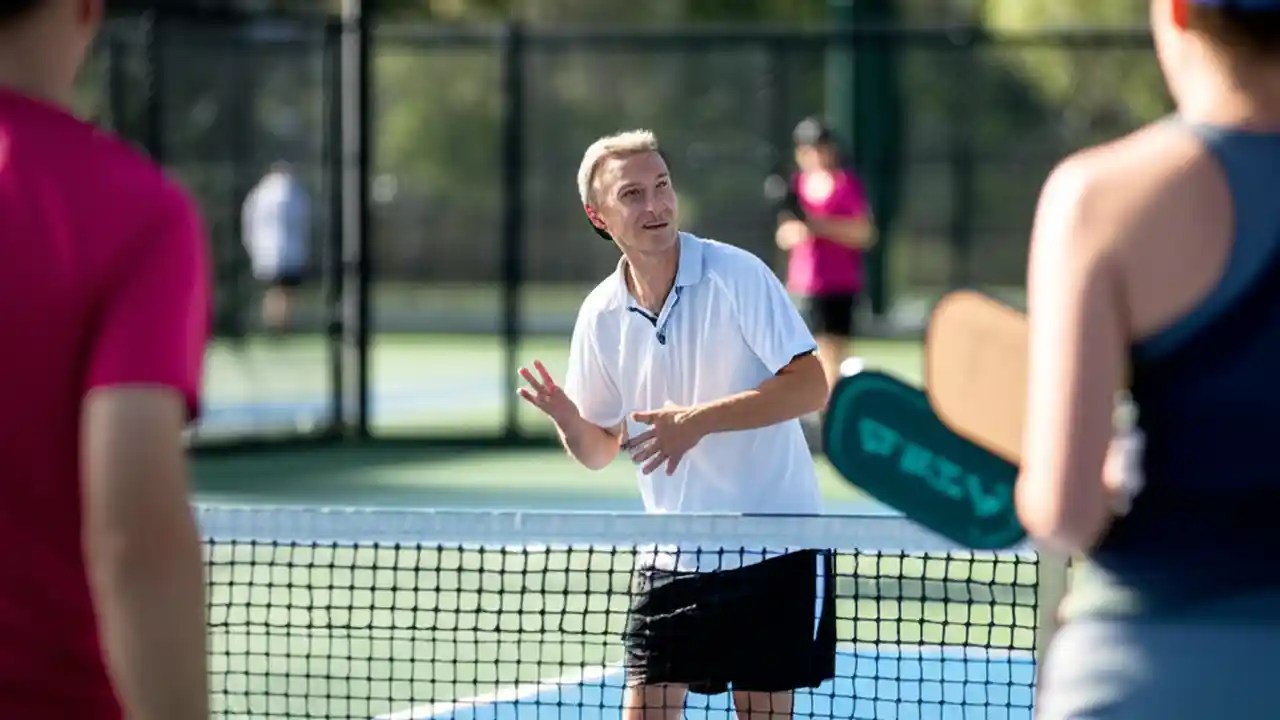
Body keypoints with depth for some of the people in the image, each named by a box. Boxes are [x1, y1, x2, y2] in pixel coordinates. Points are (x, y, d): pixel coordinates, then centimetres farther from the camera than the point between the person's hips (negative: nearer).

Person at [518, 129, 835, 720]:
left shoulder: (736, 275, -11)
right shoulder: (602, 315, 2)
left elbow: (811, 385, -16)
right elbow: (602, 449, 10)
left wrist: (701, 419, -25)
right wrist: (569, 422, -13)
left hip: (773, 552, -4)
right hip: (671, 556, 4)